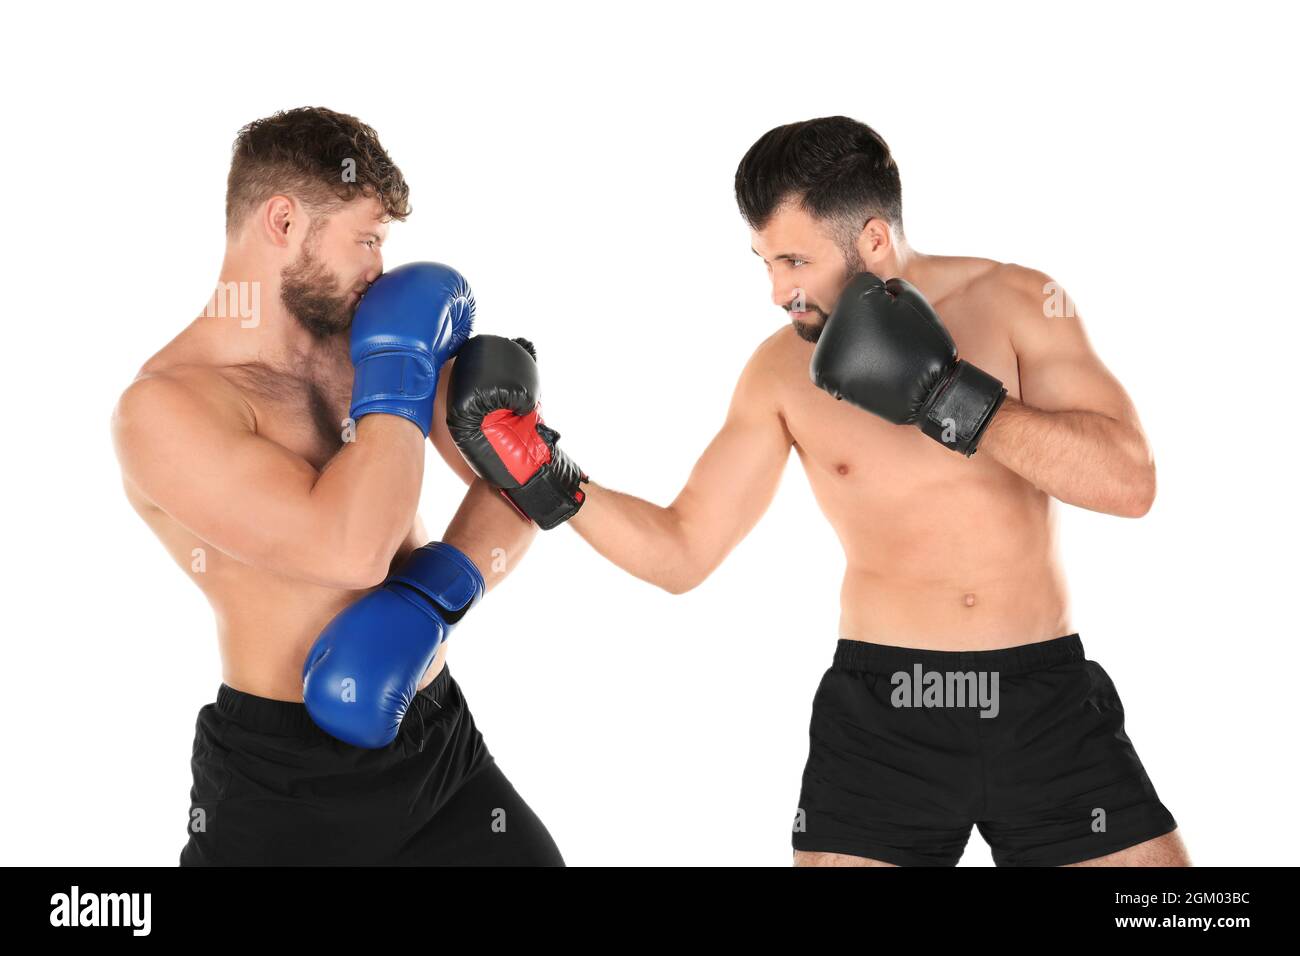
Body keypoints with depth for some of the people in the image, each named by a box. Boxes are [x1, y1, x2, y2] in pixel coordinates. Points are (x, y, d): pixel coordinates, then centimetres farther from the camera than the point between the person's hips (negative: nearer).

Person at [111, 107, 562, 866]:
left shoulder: (367, 337, 2)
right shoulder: (164, 405, -16)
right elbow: (350, 549, -27)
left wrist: (428, 597, -13)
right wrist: (398, 378, -15)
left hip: (440, 739, 6)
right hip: (280, 776, -5)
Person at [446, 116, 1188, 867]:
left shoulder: (1019, 303, -4)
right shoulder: (782, 371, -1)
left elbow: (1129, 482, -15)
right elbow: (682, 554, 2)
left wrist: (950, 399, -21)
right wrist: (551, 484, -11)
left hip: (1044, 701, 0)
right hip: (882, 711, 0)